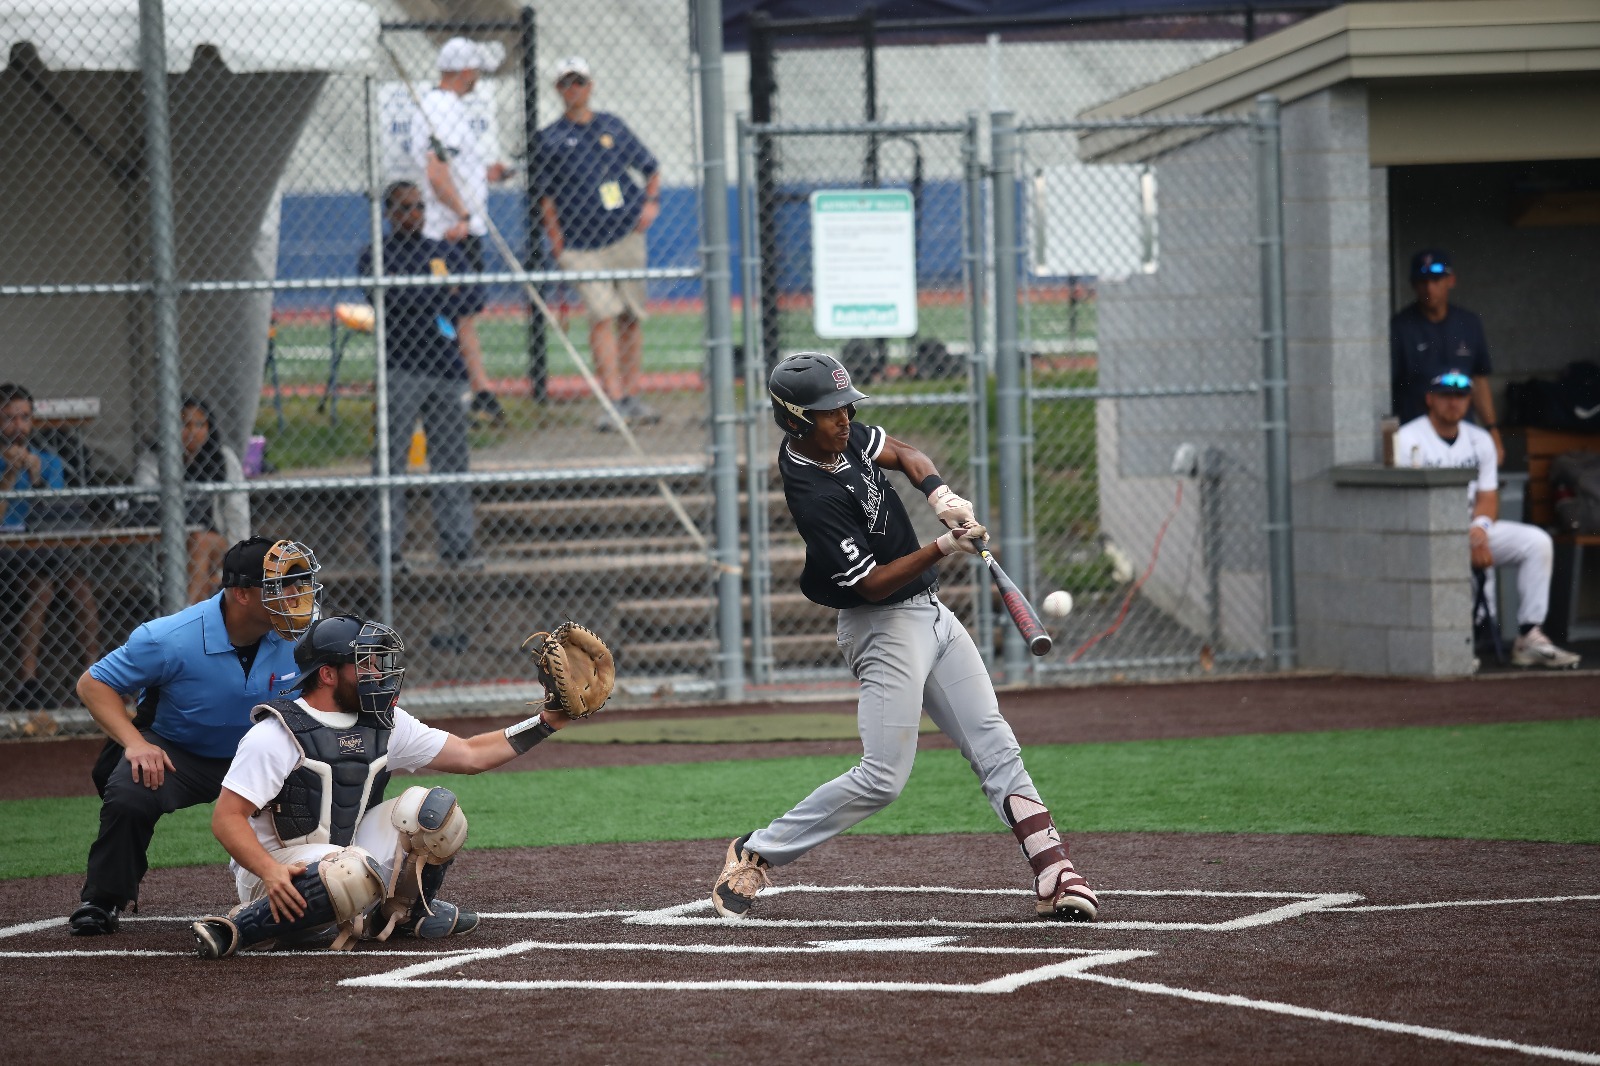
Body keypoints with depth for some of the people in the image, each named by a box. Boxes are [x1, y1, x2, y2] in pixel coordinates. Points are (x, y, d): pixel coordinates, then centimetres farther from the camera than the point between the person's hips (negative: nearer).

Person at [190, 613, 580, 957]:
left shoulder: (384, 724, 6)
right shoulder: (277, 733, -15)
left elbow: (470, 755, 10)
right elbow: (227, 817, -19)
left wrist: (546, 722, 2)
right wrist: (270, 873, -35)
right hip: (282, 871, -7)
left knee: (432, 809, -6)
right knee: (353, 872, -39)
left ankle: (404, 911, 14)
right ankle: (237, 930, -24)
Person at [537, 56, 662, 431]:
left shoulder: (612, 126, 11)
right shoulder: (549, 138, 4)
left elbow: (650, 168, 20)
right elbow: (546, 197, 3)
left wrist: (651, 201, 1)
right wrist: (558, 248, -4)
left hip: (626, 235, 3)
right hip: (582, 243, -3)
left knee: (631, 316, 6)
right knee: (602, 316, -15)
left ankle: (632, 396, 14)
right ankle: (614, 400, -18)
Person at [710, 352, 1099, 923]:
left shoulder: (839, 437, -2)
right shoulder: (816, 496, -26)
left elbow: (904, 454, 13)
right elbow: (872, 583, -22)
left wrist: (940, 494, -8)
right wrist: (944, 547, -29)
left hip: (930, 614, 9)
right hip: (885, 626, -9)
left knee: (996, 747, 1)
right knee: (882, 778, -11)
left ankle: (1054, 875, -2)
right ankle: (754, 854, 3)